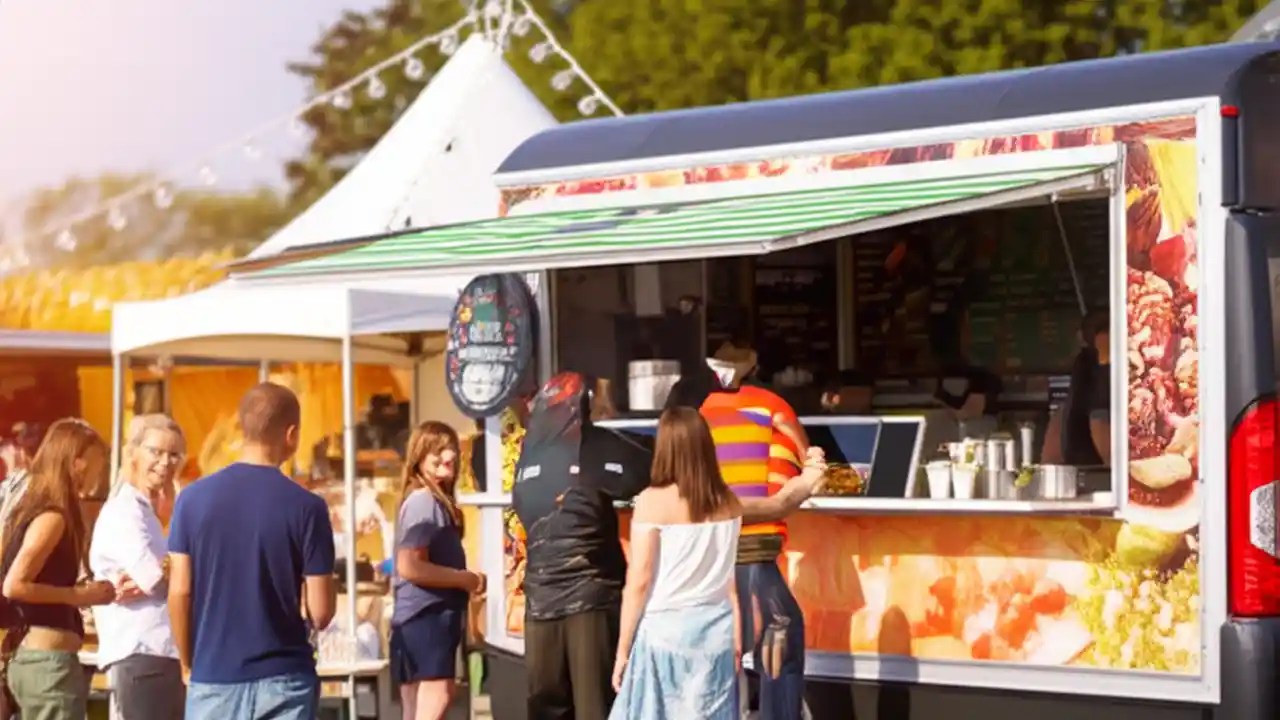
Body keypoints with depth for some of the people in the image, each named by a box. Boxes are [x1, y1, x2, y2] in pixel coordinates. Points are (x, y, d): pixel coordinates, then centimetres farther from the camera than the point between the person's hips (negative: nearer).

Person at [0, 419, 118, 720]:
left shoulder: (31, 510, 13)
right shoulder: (52, 517, -14)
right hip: (49, 659, -10)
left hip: (31, 656, 10)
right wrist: (79, 596, -14)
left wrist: (79, 593, 10)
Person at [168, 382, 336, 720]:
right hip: (282, 680, -2)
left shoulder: (193, 498, -1)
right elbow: (321, 612, -8)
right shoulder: (306, 506, -8)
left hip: (213, 678, 2)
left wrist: (189, 664, 14)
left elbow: (179, 592, 1)